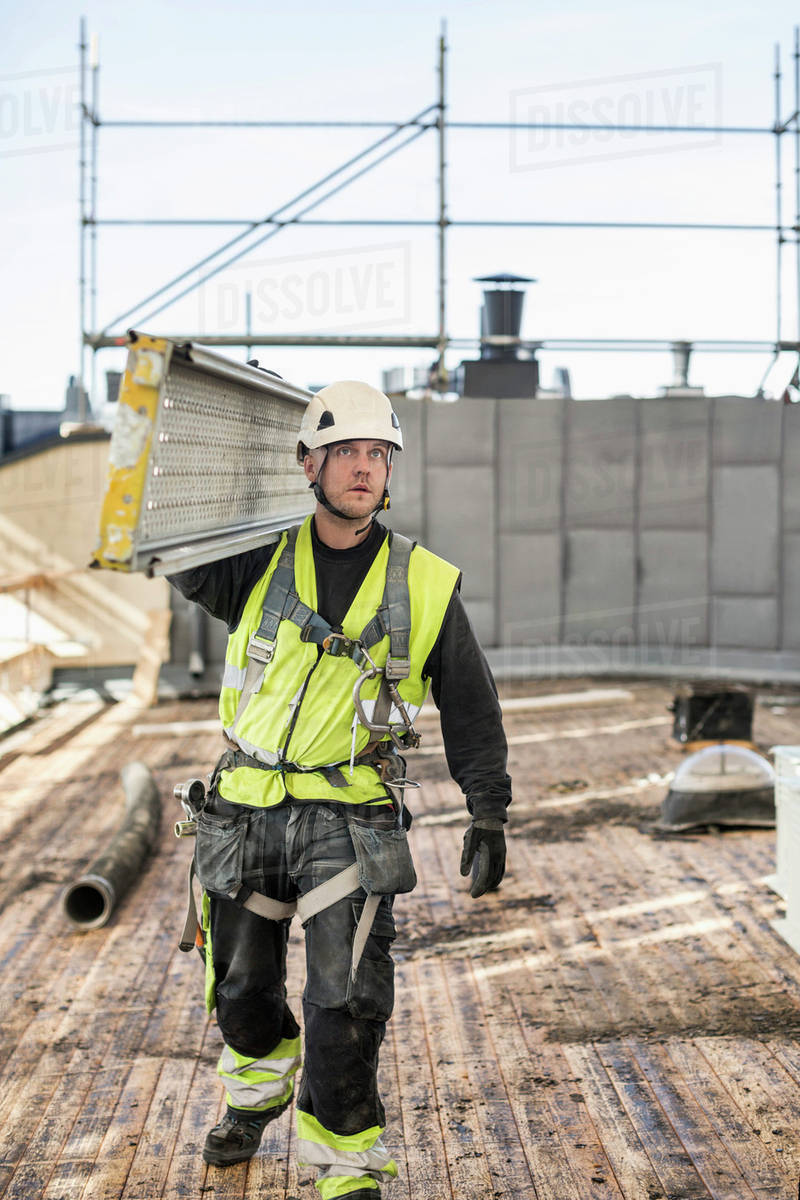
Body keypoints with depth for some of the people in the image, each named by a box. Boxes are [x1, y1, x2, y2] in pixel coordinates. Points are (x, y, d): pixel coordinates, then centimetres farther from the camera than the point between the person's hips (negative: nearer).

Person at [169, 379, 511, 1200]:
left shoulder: (425, 585, -1)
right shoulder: (260, 563, 1)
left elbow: (470, 707, 5)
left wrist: (489, 815, 0)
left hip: (350, 820, -2)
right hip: (246, 814, 2)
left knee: (345, 1010, -12)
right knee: (242, 994, 19)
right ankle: (260, 1091, 50)